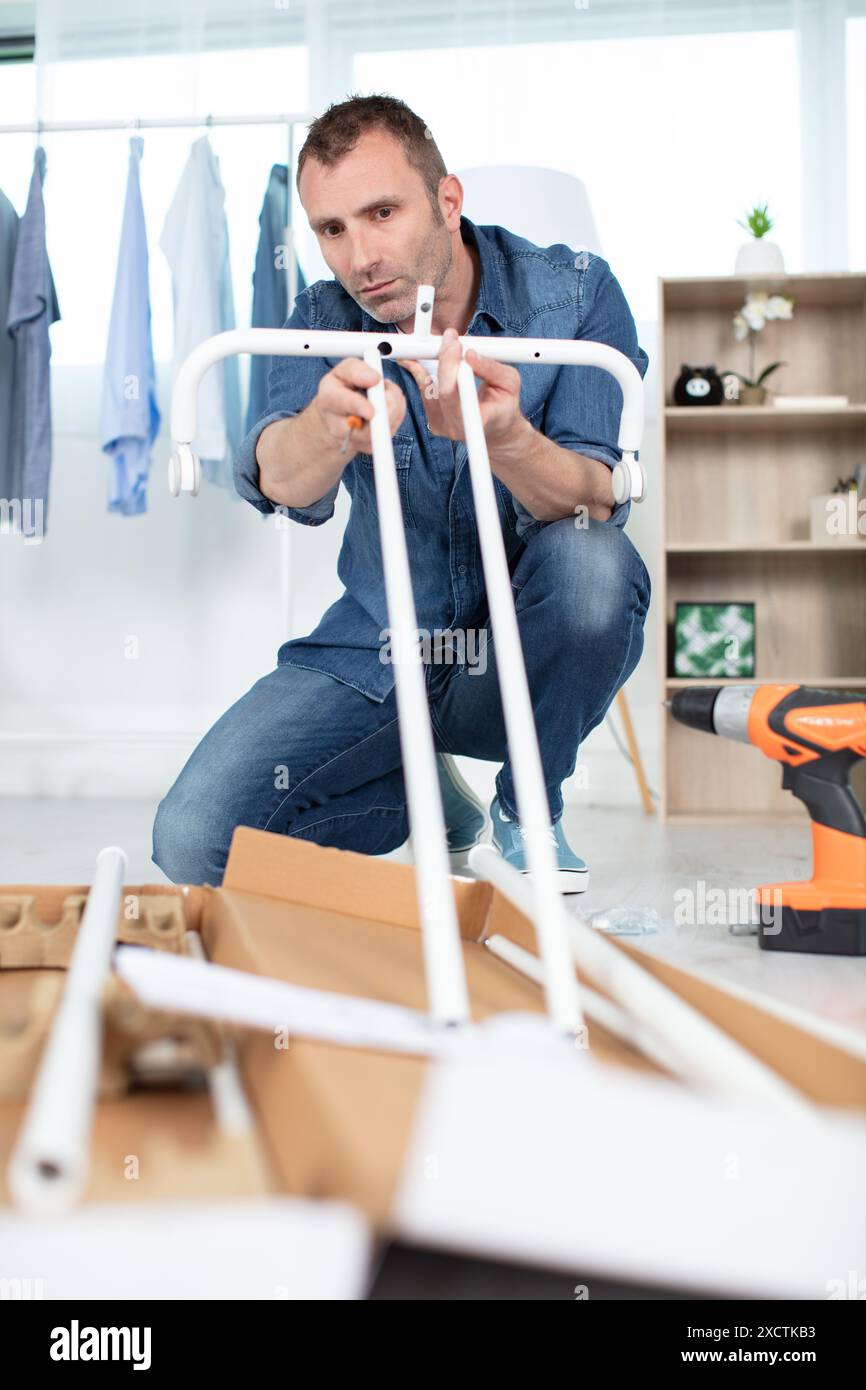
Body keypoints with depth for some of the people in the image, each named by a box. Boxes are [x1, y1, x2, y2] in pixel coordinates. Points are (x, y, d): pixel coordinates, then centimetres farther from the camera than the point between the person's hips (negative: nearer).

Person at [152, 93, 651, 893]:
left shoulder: (575, 294, -11)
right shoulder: (324, 319, -5)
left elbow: (598, 504, -24)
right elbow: (279, 482, -24)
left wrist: (501, 437, -46)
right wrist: (329, 428, -48)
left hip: (532, 655, -1)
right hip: (377, 659, 2)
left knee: (589, 560, -35)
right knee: (194, 842, -15)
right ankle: (436, 798, 11)